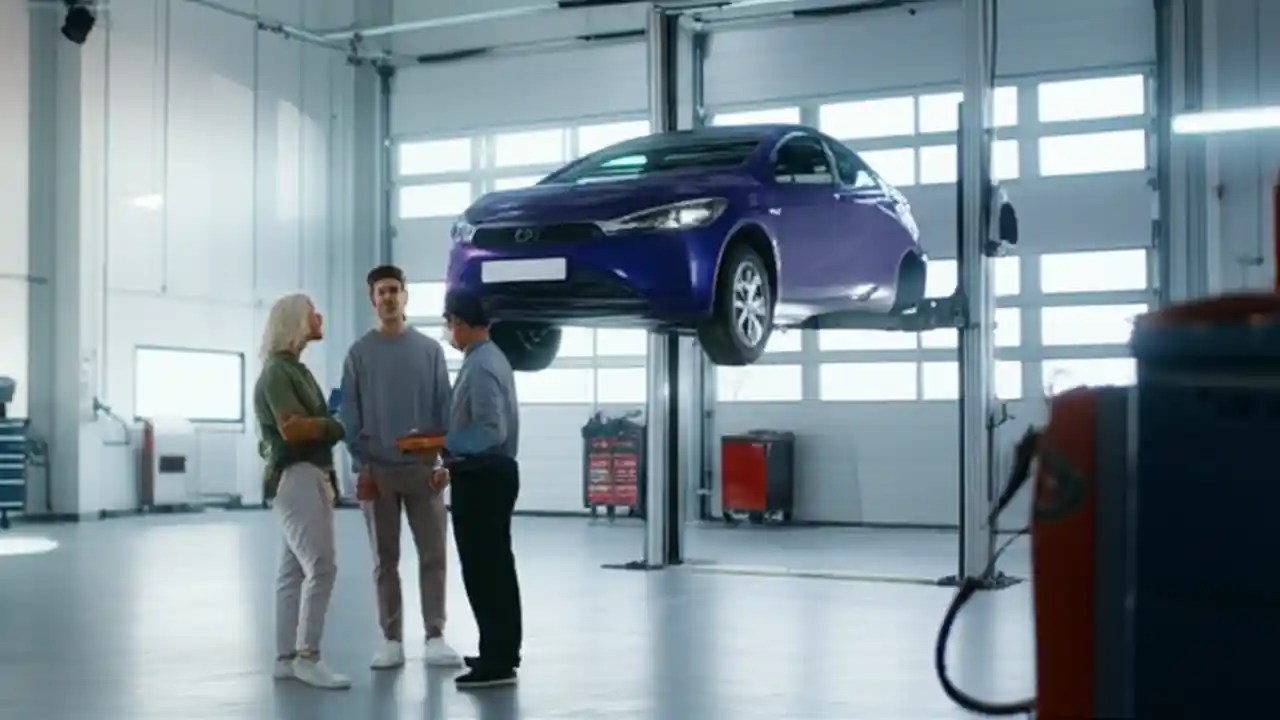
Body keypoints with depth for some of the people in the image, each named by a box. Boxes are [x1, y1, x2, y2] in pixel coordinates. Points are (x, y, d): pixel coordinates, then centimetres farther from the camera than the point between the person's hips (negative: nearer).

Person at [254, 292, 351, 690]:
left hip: (310, 475, 10)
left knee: (294, 570, 8)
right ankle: (307, 657, -14)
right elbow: (292, 428, -20)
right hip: (295, 476, -10)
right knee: (321, 565, -15)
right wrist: (340, 425, -11)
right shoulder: (277, 371, -10)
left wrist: (334, 424, 2)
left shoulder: (295, 369, 21)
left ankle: (286, 658, 10)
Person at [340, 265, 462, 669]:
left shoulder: (430, 350, 4)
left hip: (423, 467, 0)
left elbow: (444, 407, 4)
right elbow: (350, 415, 2)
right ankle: (392, 640, 11)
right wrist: (361, 465, -6)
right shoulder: (360, 353, 2)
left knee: (433, 554, -1)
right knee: (385, 559, 5)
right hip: (378, 469, 0)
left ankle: (435, 637, 5)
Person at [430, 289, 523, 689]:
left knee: (481, 569, -6)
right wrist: (452, 465, 17)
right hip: (492, 472, 11)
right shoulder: (490, 359, 14)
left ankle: (497, 663, -3)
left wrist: (441, 444, -24)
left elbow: (491, 431, -26)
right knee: (495, 566, 16)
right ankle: (503, 653, 25)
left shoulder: (480, 367, -19)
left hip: (481, 478, -11)